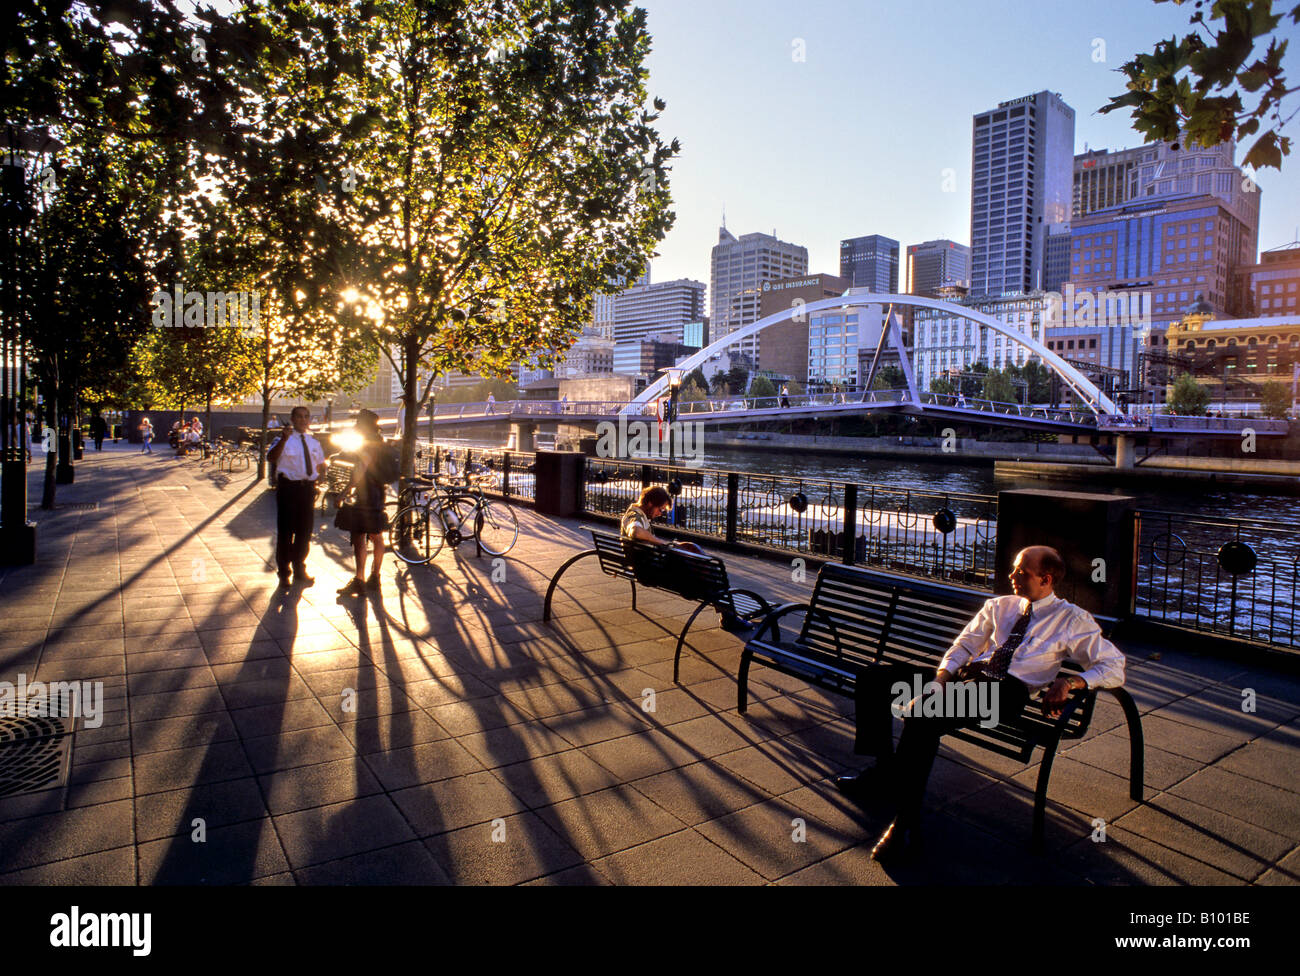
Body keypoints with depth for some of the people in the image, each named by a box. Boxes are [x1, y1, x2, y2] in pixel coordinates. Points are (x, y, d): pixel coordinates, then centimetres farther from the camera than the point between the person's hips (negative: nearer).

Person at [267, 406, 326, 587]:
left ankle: (299, 569, 28)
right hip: (288, 486, -5)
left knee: (305, 530, 12)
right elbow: (271, 458, -23)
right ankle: (283, 572, 14)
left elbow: (320, 466, 26)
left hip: (308, 487, 5)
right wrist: (283, 439, -35)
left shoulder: (314, 442, 13)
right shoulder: (284, 440, -4)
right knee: (285, 530, 0)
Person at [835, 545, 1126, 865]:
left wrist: (1070, 682, -15)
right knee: (875, 679, -10)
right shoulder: (998, 606, 22)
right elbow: (963, 646, 17)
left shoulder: (1073, 620, 9)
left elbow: (1114, 666, 3)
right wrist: (940, 679, -3)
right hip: (967, 674, 6)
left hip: (1007, 690, -6)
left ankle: (905, 824, -26)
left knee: (922, 715, -35)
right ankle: (884, 769, 6)